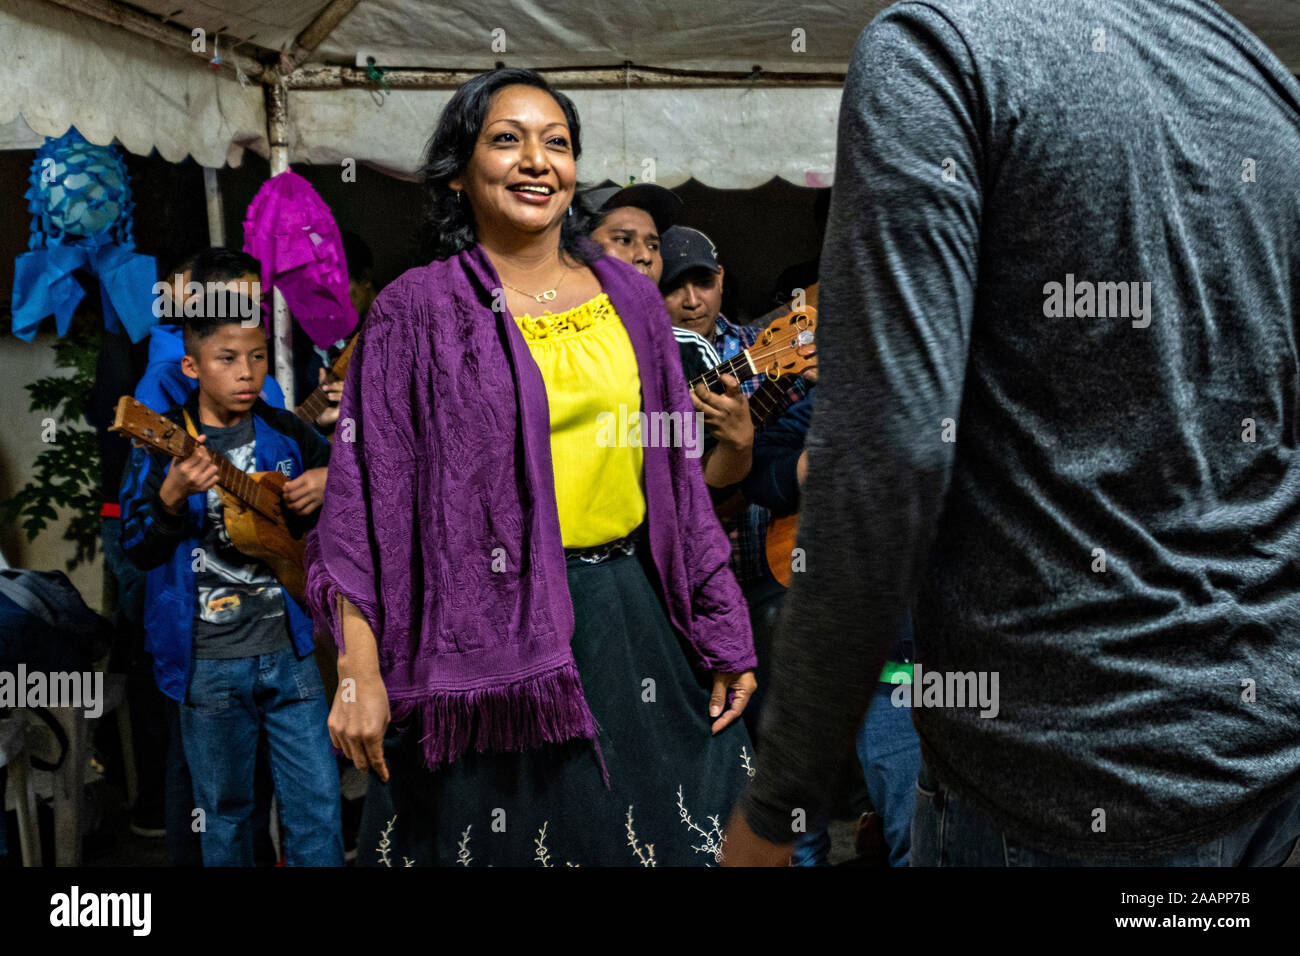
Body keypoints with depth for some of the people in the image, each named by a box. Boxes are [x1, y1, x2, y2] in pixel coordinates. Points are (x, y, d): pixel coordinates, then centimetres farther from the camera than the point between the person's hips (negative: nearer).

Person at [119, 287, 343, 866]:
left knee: (318, 799, 5)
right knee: (224, 810, 13)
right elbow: (136, 548, -9)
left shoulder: (285, 434, 3)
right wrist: (173, 497, -27)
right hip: (209, 663, -2)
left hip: (289, 649, 2)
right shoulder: (164, 444, -4)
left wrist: (328, 482, -4)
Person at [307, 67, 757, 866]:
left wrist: (723, 636, 8)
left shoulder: (629, 297, 7)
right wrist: (360, 673, -14)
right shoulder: (417, 310, -3)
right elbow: (366, 499, -6)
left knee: (649, 831, 13)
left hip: (629, 617, 4)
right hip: (484, 633, -3)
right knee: (503, 834, 7)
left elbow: (678, 472, 9)